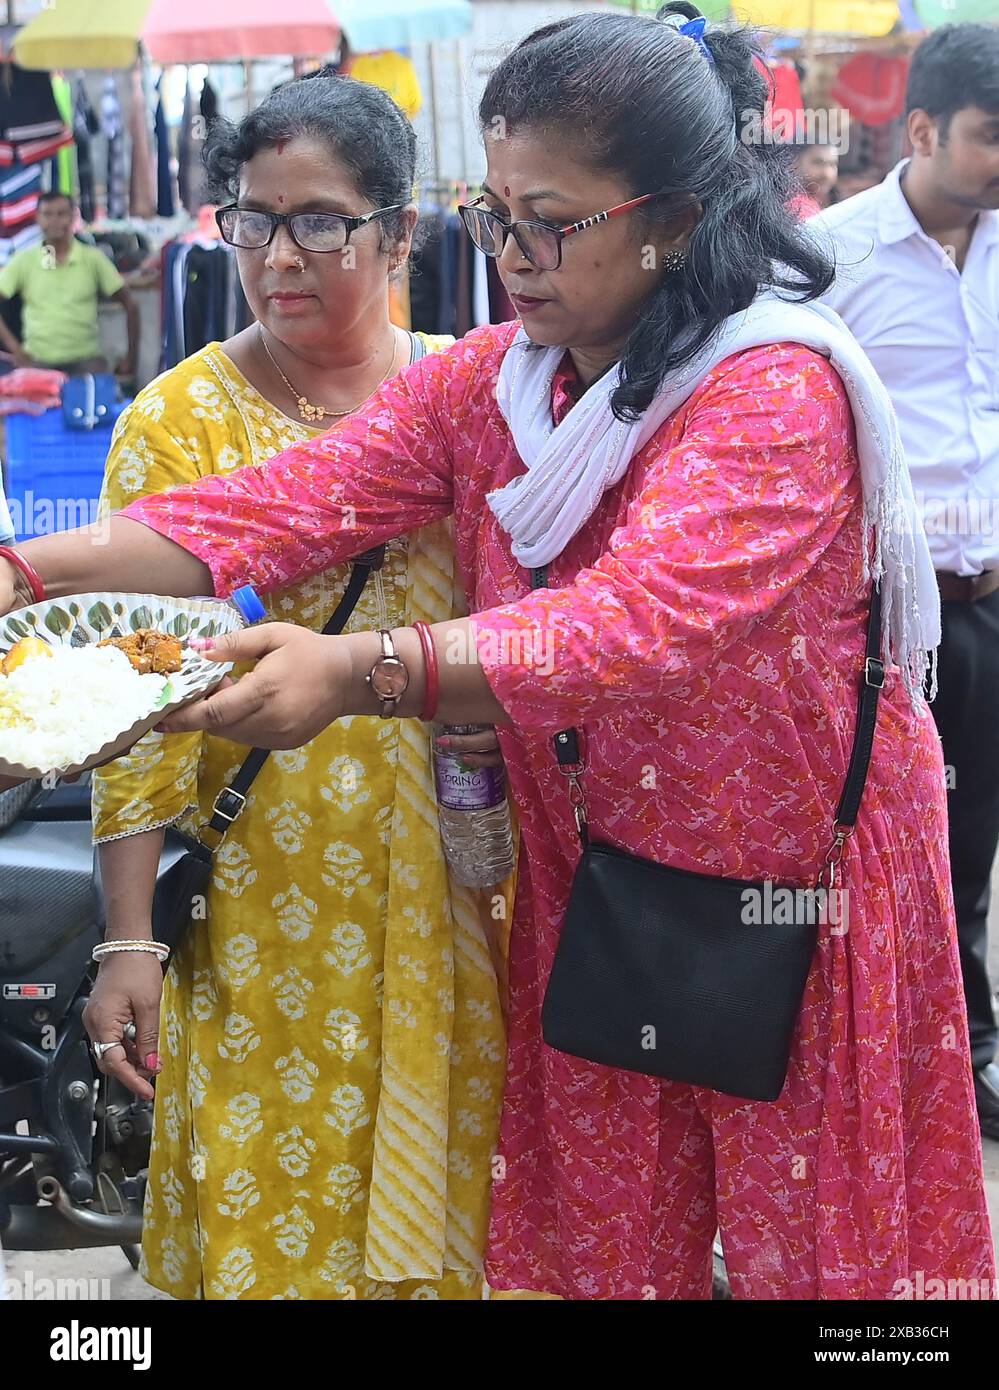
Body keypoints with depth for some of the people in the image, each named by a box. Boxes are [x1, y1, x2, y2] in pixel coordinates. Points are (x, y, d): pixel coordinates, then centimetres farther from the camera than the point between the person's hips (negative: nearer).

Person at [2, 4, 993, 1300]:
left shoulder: (780, 393, -23)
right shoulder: (488, 382, -1)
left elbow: (638, 617, -36)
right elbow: (292, 501, -11)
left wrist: (359, 672, -47)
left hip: (799, 890, -5)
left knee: (808, 1247, 12)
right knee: (602, 1246, 16)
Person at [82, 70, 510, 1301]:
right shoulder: (179, 419, -3)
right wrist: (128, 939, -10)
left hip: (462, 885, 2)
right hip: (268, 909, -2)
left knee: (457, 1197, 11)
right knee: (270, 1216, 3)